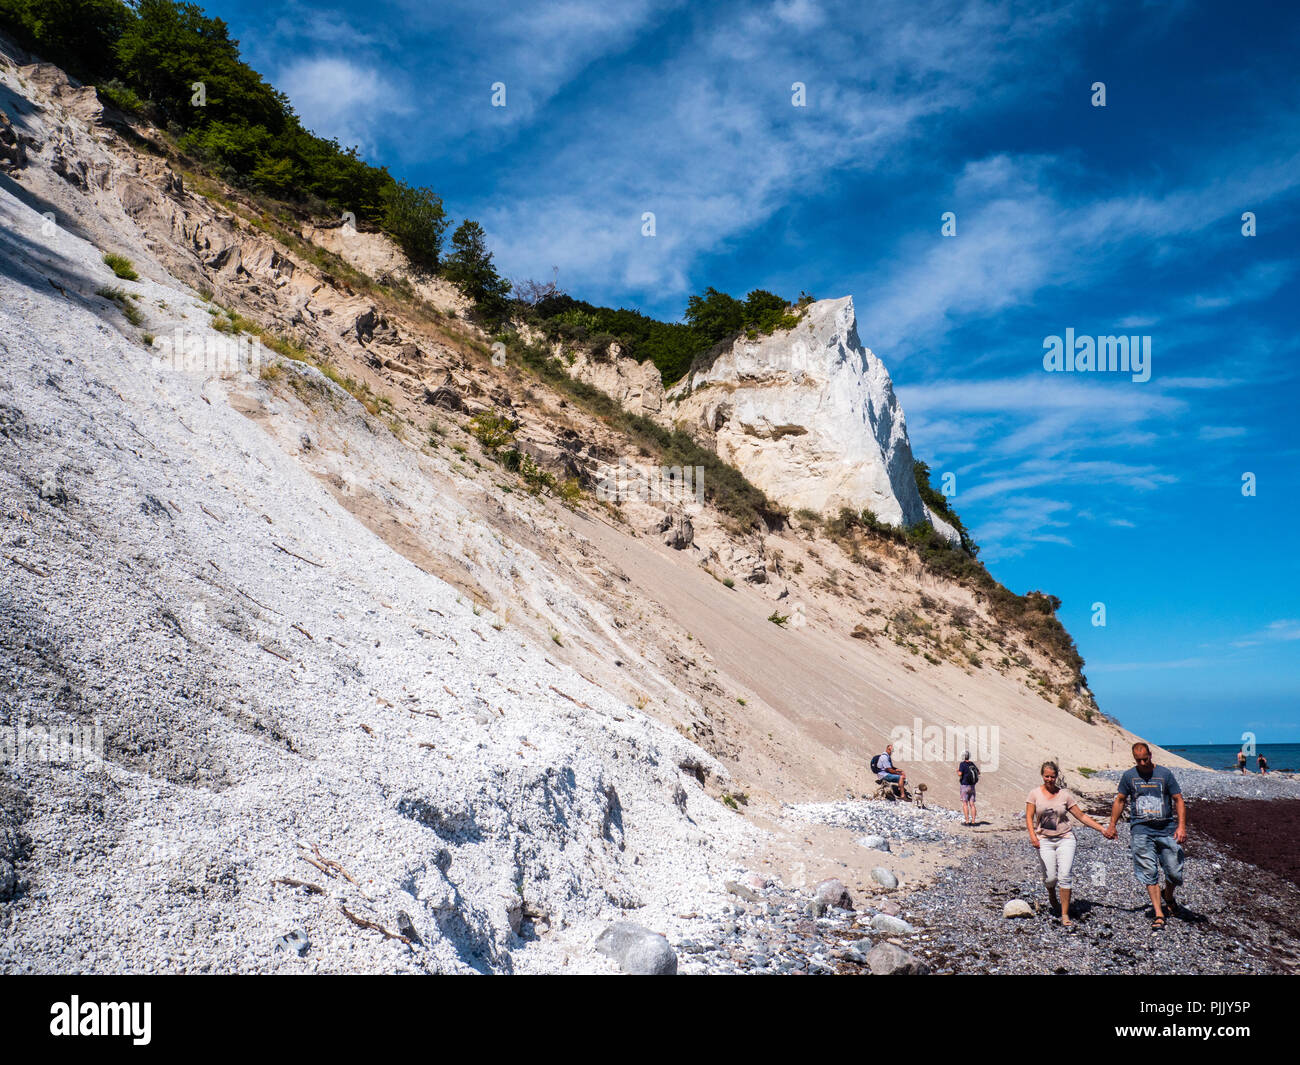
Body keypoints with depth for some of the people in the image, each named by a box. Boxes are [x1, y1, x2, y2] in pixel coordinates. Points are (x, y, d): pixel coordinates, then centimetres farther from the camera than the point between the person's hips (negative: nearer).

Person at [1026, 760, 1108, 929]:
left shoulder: (1064, 794, 5)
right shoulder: (1035, 794, 2)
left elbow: (1081, 816, 8)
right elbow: (1029, 817, -3)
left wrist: (1101, 829, 2)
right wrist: (1032, 835, -19)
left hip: (1065, 839, 0)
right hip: (1044, 840, 0)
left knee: (1065, 875, -12)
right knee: (1050, 877, -5)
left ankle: (1065, 915, -6)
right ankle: (1052, 896, 32)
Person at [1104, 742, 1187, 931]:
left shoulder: (1164, 774, 2)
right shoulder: (1129, 776, 6)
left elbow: (1179, 800, 2)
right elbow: (1119, 801, 15)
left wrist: (1182, 826, -9)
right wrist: (1112, 825, 13)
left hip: (1166, 827, 0)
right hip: (1141, 829, 0)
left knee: (1175, 872, 2)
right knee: (1149, 872, -5)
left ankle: (1168, 896, 34)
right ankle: (1158, 915, 0)